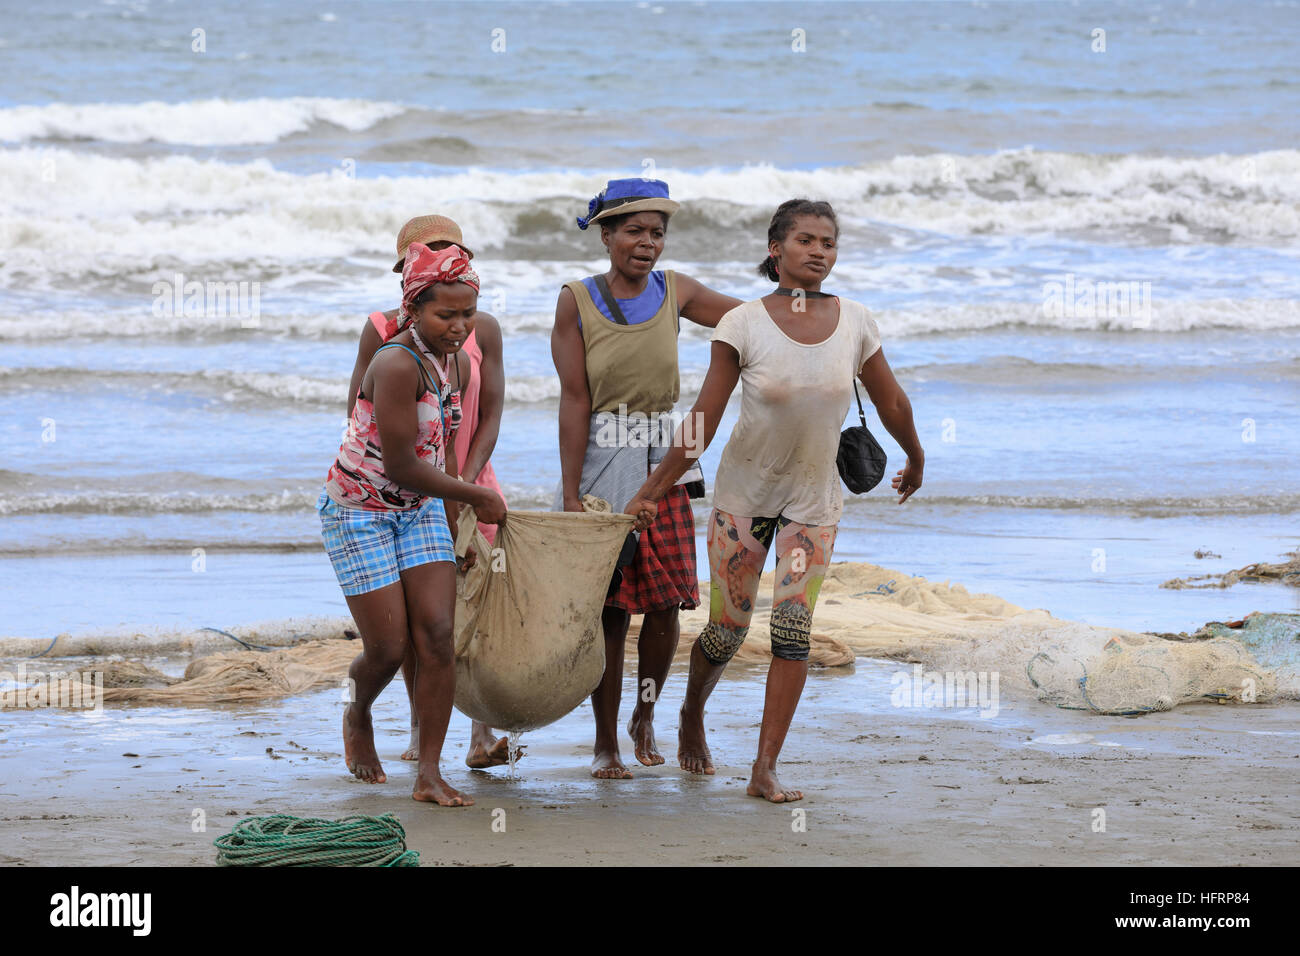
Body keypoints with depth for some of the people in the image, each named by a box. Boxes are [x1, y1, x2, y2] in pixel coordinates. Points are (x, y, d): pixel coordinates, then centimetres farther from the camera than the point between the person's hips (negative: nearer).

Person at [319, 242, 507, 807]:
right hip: (358, 511, -7)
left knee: (437, 634, -7)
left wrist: (454, 527, 15)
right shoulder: (397, 365, -26)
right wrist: (477, 497, -14)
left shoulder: (456, 362, 1)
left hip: (421, 508, 7)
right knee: (389, 648, -3)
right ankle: (358, 715, 33)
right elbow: (401, 467, -25)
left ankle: (429, 775, -4)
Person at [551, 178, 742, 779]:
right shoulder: (577, 302, -4)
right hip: (599, 465, -3)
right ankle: (605, 742, 10)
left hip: (662, 465, 3)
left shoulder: (674, 293, 4)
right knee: (608, 609, -2)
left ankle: (645, 717, 24)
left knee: (664, 603, 0)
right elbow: (574, 401, -8)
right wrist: (571, 494, -11)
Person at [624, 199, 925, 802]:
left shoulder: (854, 323, -5)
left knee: (792, 629, -10)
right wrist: (653, 491, -9)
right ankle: (692, 716, 34)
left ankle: (765, 769, -6)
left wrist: (915, 459, 24)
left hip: (812, 500, 2)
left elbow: (891, 403, 11)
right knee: (727, 630, 2)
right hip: (744, 491, -2)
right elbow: (703, 420, -9)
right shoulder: (743, 326, -12)